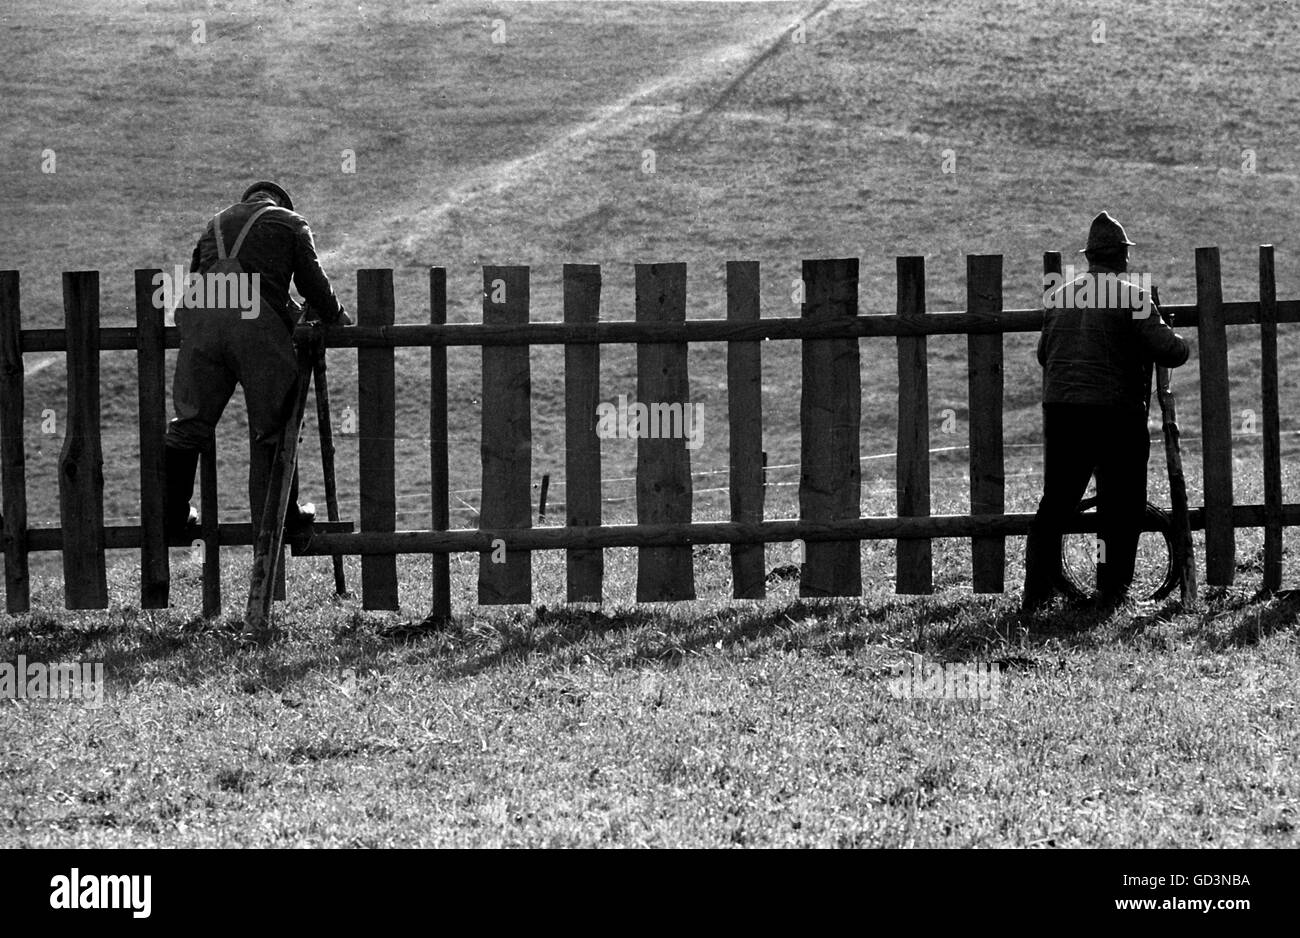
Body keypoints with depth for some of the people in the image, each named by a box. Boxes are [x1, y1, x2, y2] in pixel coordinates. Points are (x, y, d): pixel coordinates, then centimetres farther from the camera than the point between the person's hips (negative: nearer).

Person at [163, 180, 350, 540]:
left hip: (201, 316, 4)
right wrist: (339, 319, 30)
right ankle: (281, 516, 10)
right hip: (257, 319, -4)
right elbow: (312, 281, 15)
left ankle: (172, 514, 12)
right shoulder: (290, 224, 21)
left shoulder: (216, 224, 33)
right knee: (271, 427, 6)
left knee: (191, 423, 10)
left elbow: (192, 278, 31)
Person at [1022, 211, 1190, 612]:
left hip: (1060, 410, 5)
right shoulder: (1131, 297, -8)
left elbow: (1043, 354, 20)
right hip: (1115, 413, -5)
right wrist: (1171, 335, 10)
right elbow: (1171, 352, -12)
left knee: (1055, 505, 11)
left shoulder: (1060, 296, 9)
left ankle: (1035, 593, 8)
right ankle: (1112, 591, 6)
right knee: (1120, 508, 7)